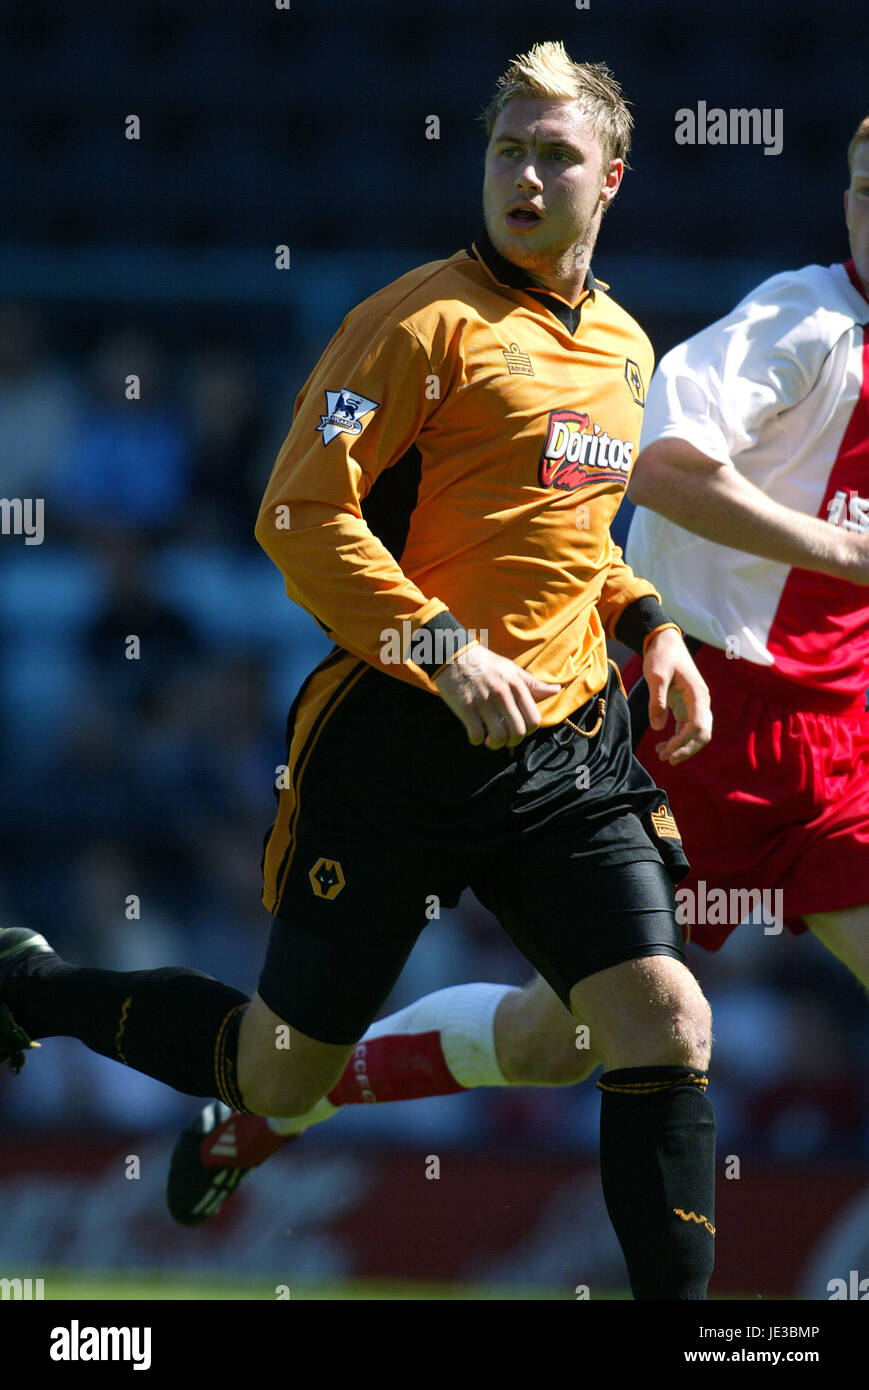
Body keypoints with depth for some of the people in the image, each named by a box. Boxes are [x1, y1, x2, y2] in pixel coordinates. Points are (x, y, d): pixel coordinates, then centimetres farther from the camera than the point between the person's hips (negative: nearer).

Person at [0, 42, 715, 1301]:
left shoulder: (624, 348, 13)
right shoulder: (425, 320, -10)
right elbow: (300, 515, -15)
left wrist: (646, 623, 12)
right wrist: (442, 645, -23)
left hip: (568, 748, 6)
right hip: (398, 743, -6)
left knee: (665, 1022, -11)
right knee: (282, 1077, 5)